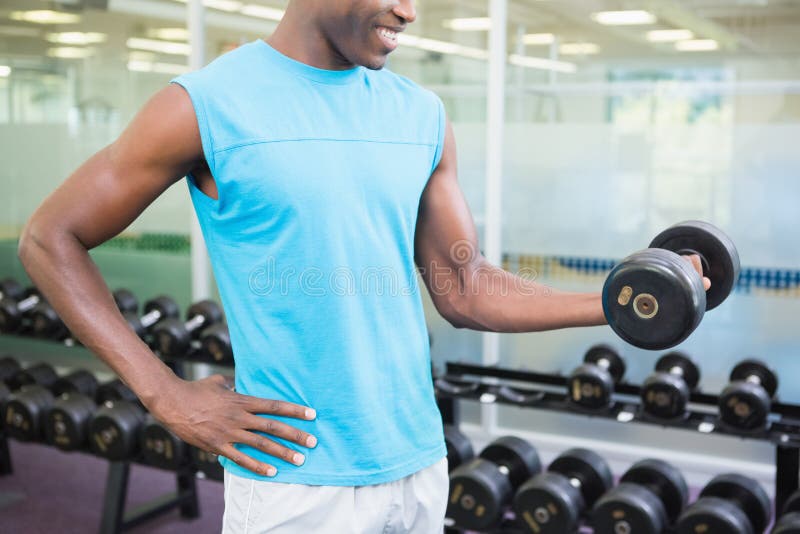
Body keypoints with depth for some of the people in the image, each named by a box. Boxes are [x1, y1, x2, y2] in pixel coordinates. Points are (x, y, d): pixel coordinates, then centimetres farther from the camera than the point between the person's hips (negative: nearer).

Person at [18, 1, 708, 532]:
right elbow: (50, 240, -3)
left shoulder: (423, 116, 5)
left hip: (418, 464, 5)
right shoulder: (206, 106, -9)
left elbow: (464, 291, 8)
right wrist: (167, 395, -11)